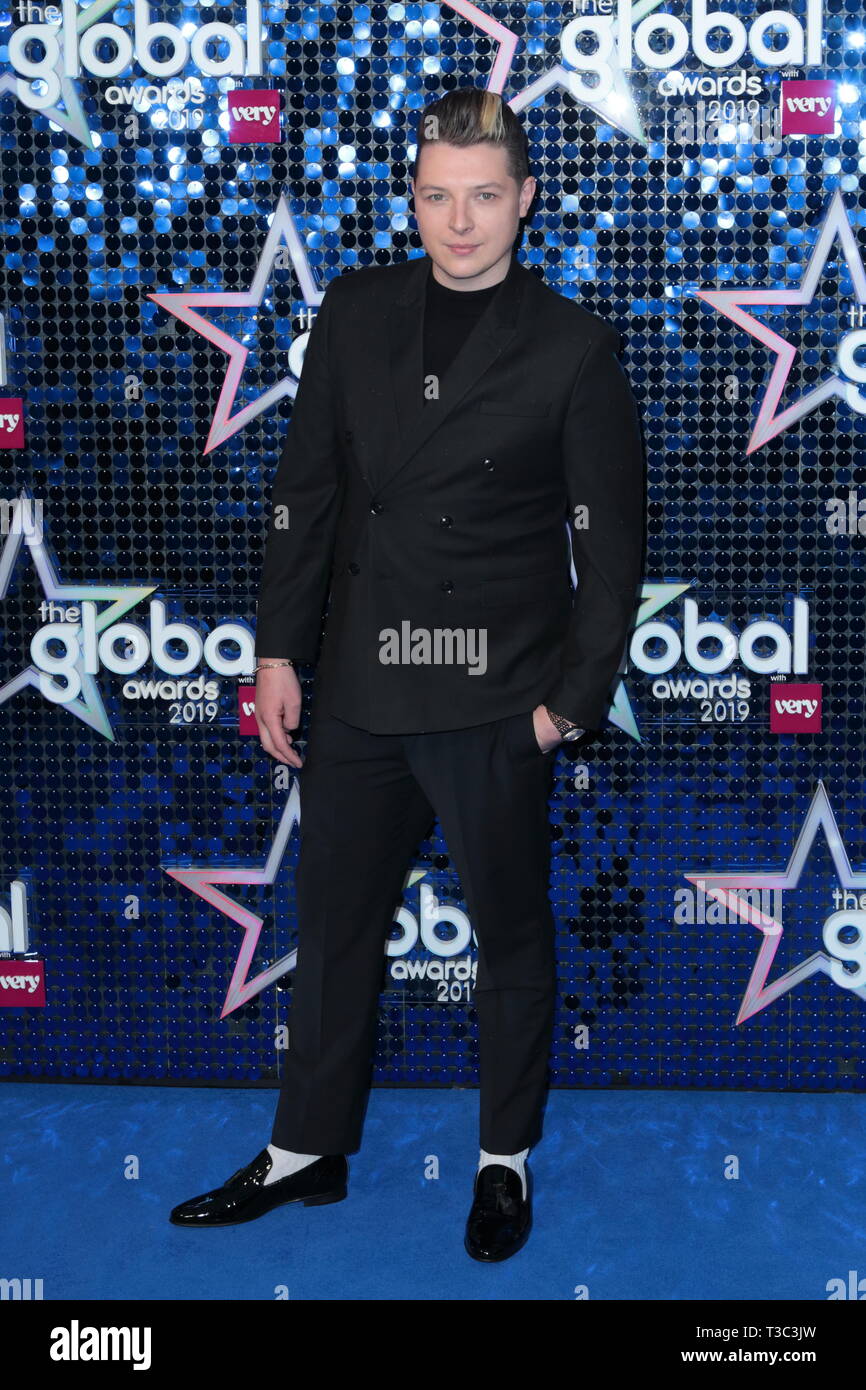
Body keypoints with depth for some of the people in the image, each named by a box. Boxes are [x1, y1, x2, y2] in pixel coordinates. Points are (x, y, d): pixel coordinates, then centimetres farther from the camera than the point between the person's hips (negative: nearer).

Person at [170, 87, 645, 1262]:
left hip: (492, 703, -4)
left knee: (511, 935, 11)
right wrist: (280, 650, 5)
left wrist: (574, 696, -7)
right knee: (333, 924, 15)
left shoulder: (573, 348, -5)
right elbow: (306, 490, 8)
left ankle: (506, 1160, 31)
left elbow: (610, 539, -3)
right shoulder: (356, 312, 4)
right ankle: (308, 1152, 33)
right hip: (358, 689, 4)